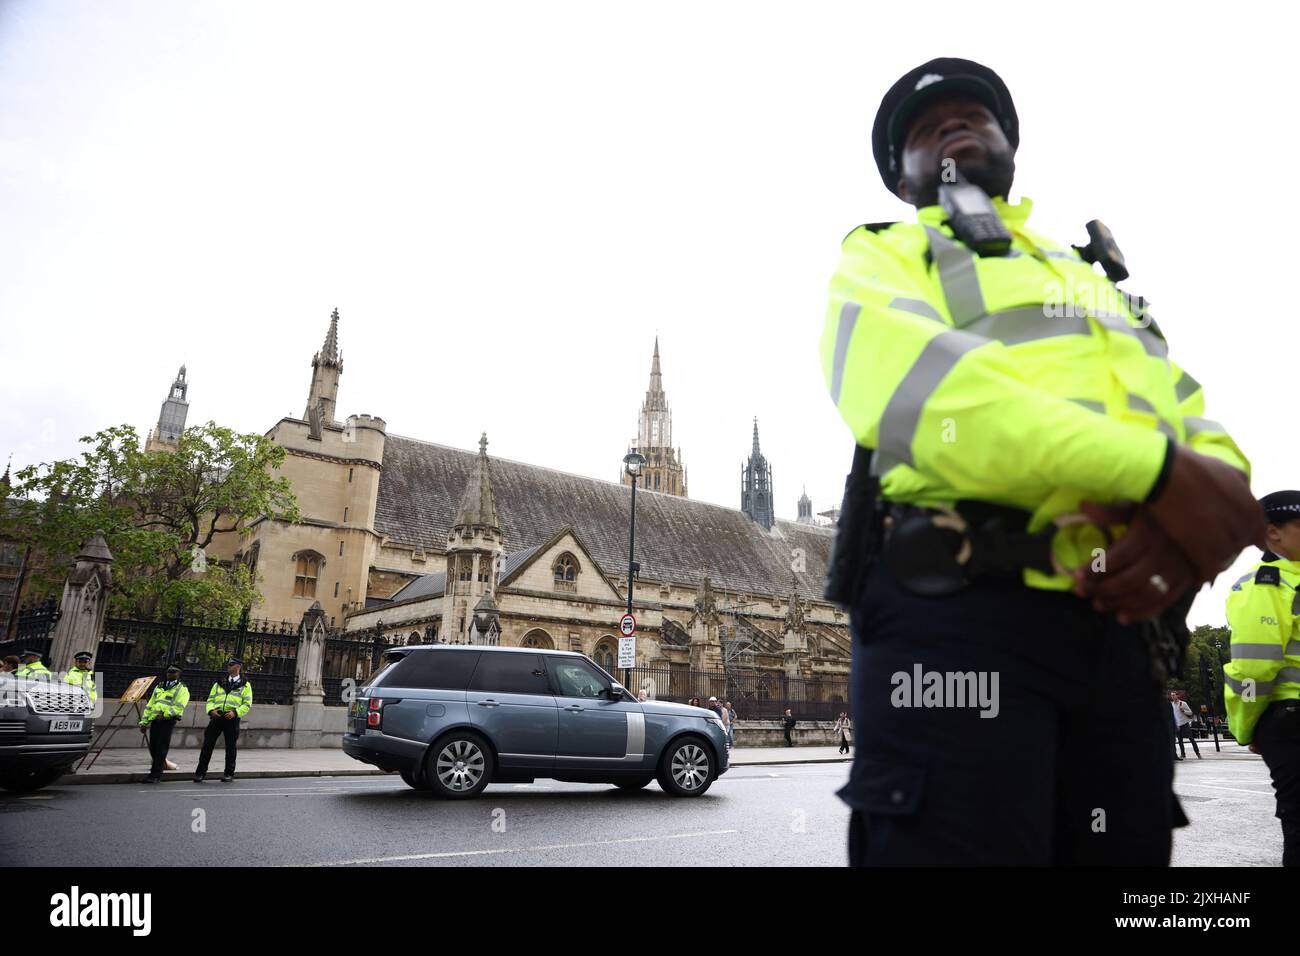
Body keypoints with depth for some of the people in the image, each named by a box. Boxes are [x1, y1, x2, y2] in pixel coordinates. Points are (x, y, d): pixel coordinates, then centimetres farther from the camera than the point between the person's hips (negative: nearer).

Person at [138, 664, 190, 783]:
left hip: (168, 721, -6)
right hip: (155, 721, 7)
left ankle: (155, 775, -4)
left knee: (161, 748, -7)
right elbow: (149, 705, 25)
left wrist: (165, 714, -24)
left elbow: (179, 707, -12)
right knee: (153, 747, 9)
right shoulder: (158, 687, 24)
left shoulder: (182, 689, 2)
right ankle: (159, 766, 27)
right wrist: (144, 722, 19)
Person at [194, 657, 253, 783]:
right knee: (208, 744, -1)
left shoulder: (245, 685, 8)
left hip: (232, 718, -3)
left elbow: (247, 704, 1)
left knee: (231, 746, 3)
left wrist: (235, 712, -15)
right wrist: (211, 710, -9)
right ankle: (200, 772, 6)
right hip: (217, 716, 3)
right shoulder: (219, 683, 18)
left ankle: (229, 773, 14)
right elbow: (210, 700, 12)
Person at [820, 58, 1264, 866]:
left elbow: (1206, 436, 17)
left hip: (1123, 631, 6)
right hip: (956, 613, -5)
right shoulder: (884, 256, 12)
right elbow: (907, 380, -13)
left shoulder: (1100, 280, 29)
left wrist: (1190, 530, -8)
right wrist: (1154, 468, -16)